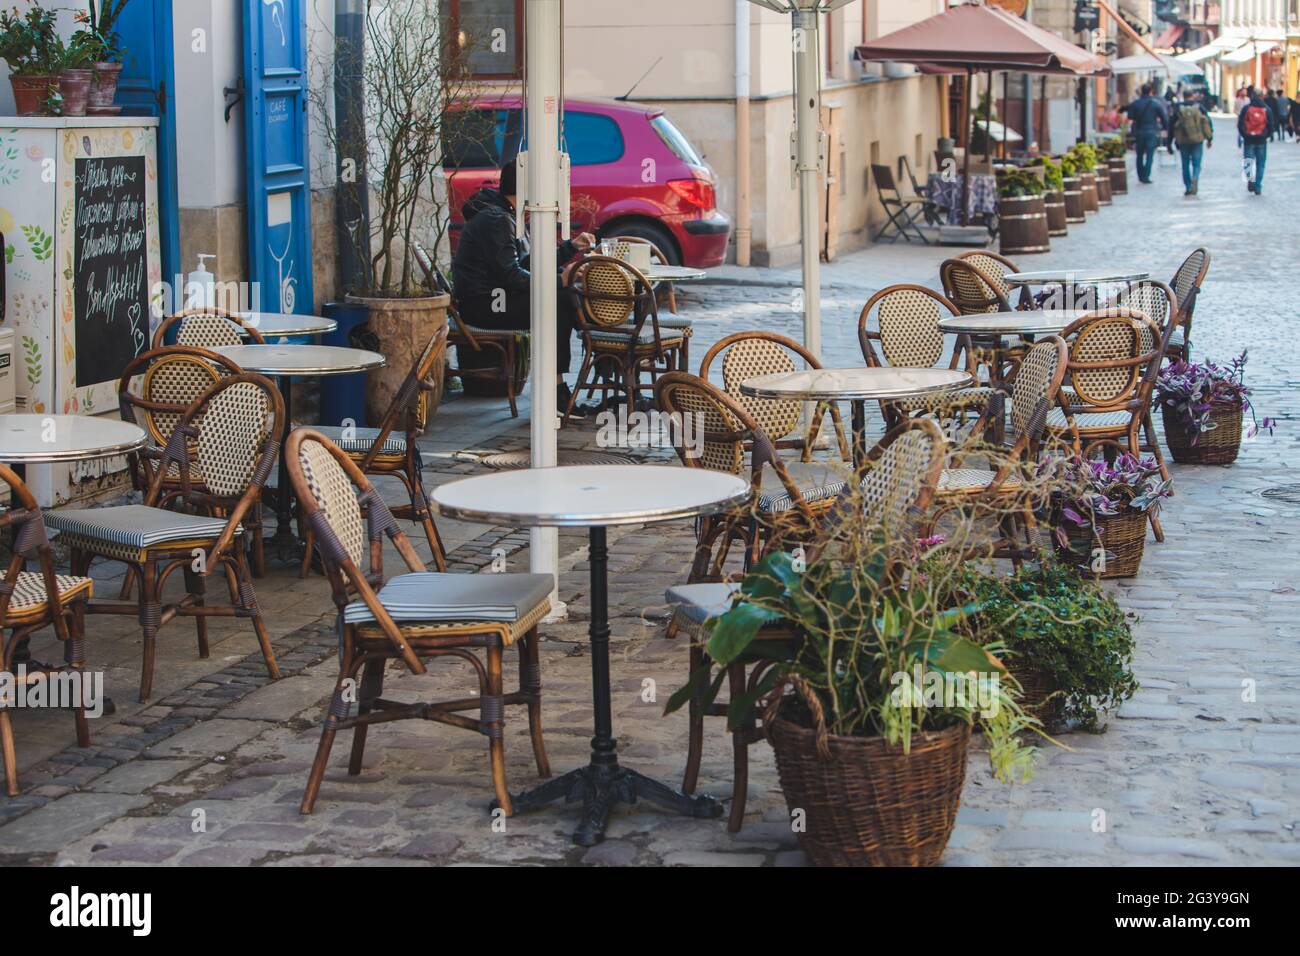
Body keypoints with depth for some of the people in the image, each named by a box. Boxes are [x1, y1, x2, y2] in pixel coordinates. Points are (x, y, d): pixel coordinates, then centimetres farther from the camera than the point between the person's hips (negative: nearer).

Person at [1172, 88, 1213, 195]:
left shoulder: (1178, 110, -1)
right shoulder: (1199, 108, -1)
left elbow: (1172, 126, 2)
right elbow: (1207, 123, 1)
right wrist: (1209, 138, 9)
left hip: (1183, 141, 0)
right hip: (1197, 140, 0)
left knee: (1185, 165, 11)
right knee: (1196, 164, 3)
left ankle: (1188, 187, 11)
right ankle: (1195, 180, -24)